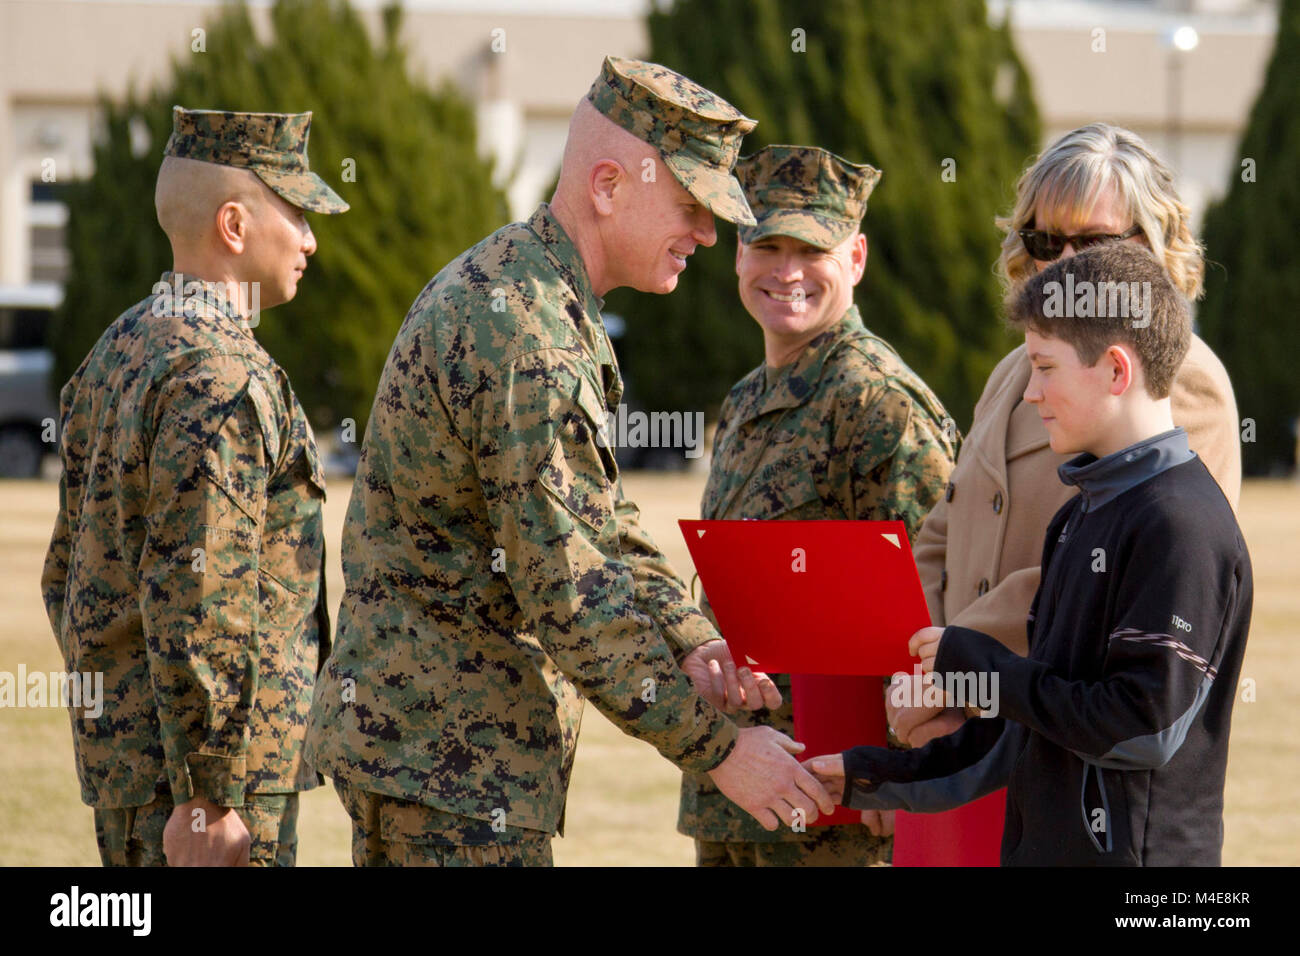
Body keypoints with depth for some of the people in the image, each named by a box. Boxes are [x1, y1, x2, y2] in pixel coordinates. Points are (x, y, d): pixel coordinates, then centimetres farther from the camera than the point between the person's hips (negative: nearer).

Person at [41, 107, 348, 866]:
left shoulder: (118, 355, 12)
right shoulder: (220, 382, -18)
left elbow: (72, 574, 18)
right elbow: (194, 600, -24)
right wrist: (207, 796, -22)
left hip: (124, 751, 10)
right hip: (204, 771, -10)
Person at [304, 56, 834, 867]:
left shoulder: (522, 292, 13)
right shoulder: (517, 331, -21)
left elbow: (602, 522, 18)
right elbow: (565, 588, -23)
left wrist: (692, 642, 1)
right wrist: (717, 747, -19)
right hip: (447, 745, -10)